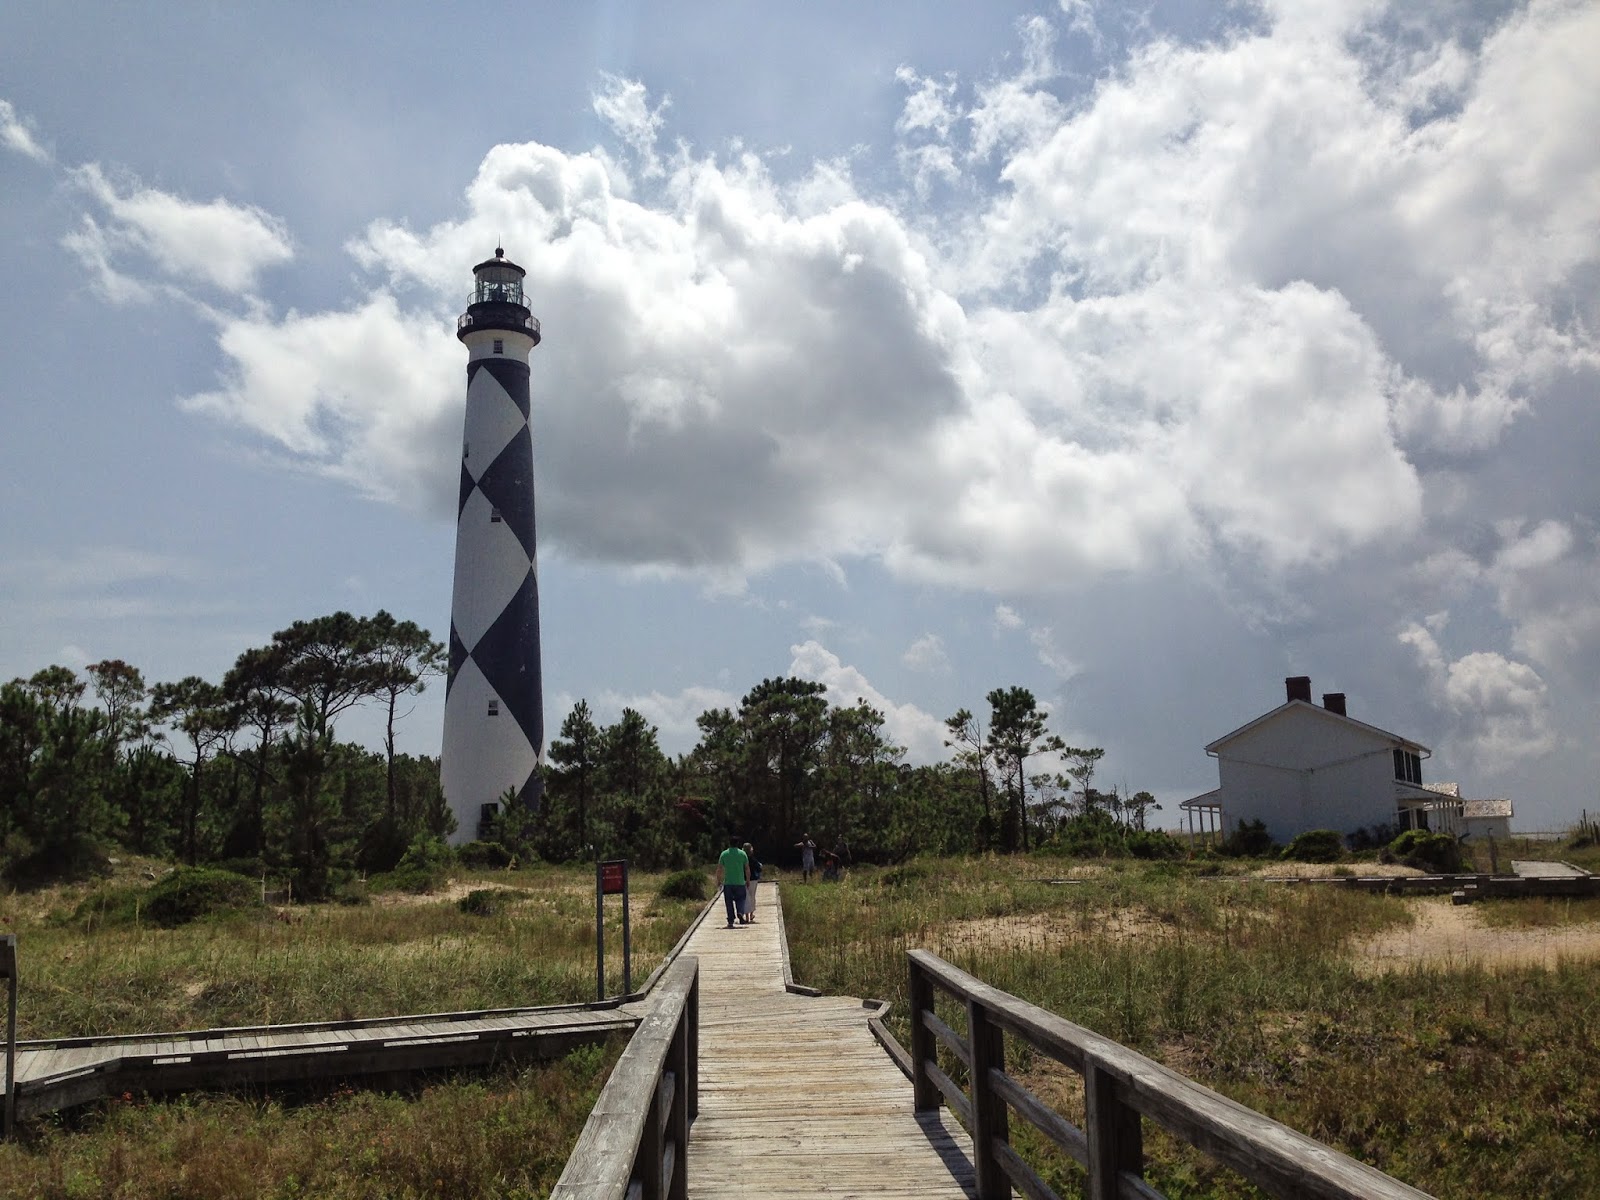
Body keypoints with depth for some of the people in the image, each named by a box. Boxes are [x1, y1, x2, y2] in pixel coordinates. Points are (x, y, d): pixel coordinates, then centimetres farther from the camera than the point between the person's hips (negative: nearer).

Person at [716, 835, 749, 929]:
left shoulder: (724, 854, -1)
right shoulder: (742, 853, 1)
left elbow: (719, 869, 0)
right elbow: (747, 868, 4)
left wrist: (718, 880, 13)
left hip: (727, 882, 0)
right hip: (740, 882, 0)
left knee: (729, 902, 7)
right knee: (740, 898, 15)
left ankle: (731, 921, 4)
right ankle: (740, 912, -13)